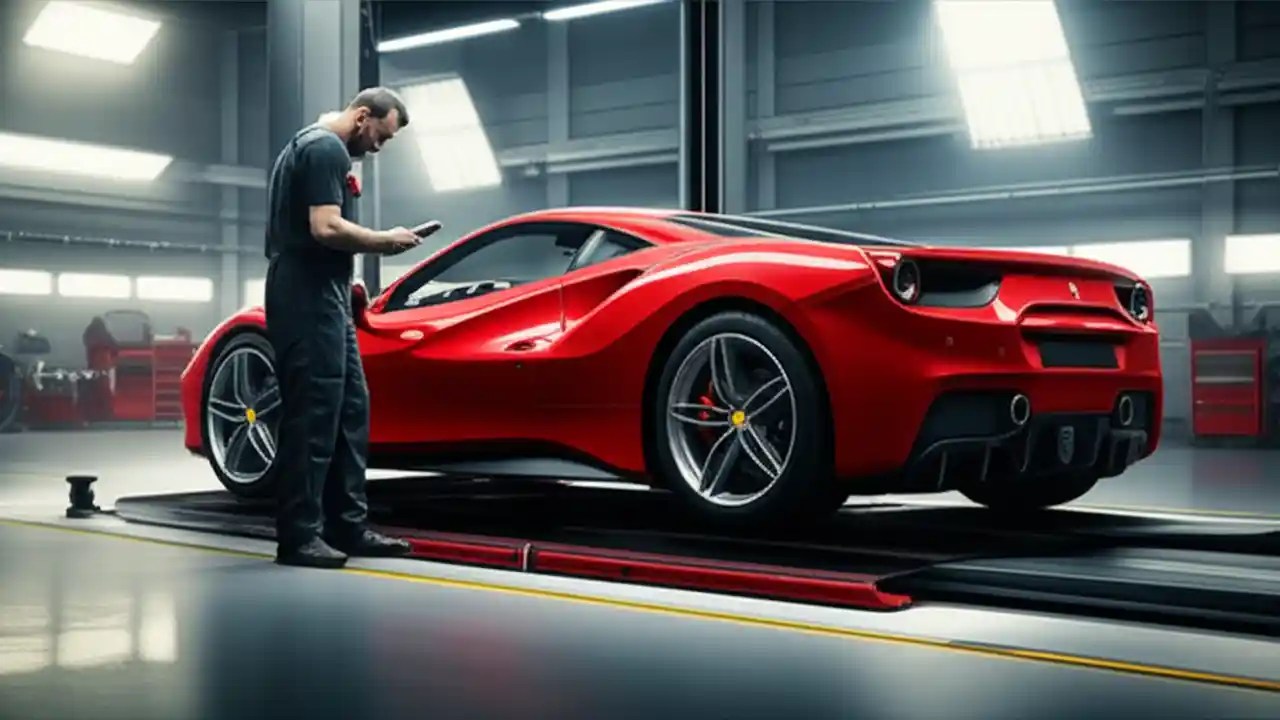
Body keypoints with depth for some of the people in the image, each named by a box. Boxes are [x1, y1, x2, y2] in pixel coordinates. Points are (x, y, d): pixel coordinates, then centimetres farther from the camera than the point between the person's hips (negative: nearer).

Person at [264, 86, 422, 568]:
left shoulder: (310, 144, 22)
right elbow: (326, 228, -21)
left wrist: (343, 281, 18)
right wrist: (385, 241, -8)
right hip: (309, 300, -11)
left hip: (323, 298, 11)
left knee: (350, 411, 10)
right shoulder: (327, 149, -10)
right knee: (313, 416, -9)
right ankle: (299, 538, -6)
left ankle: (348, 528, 13)